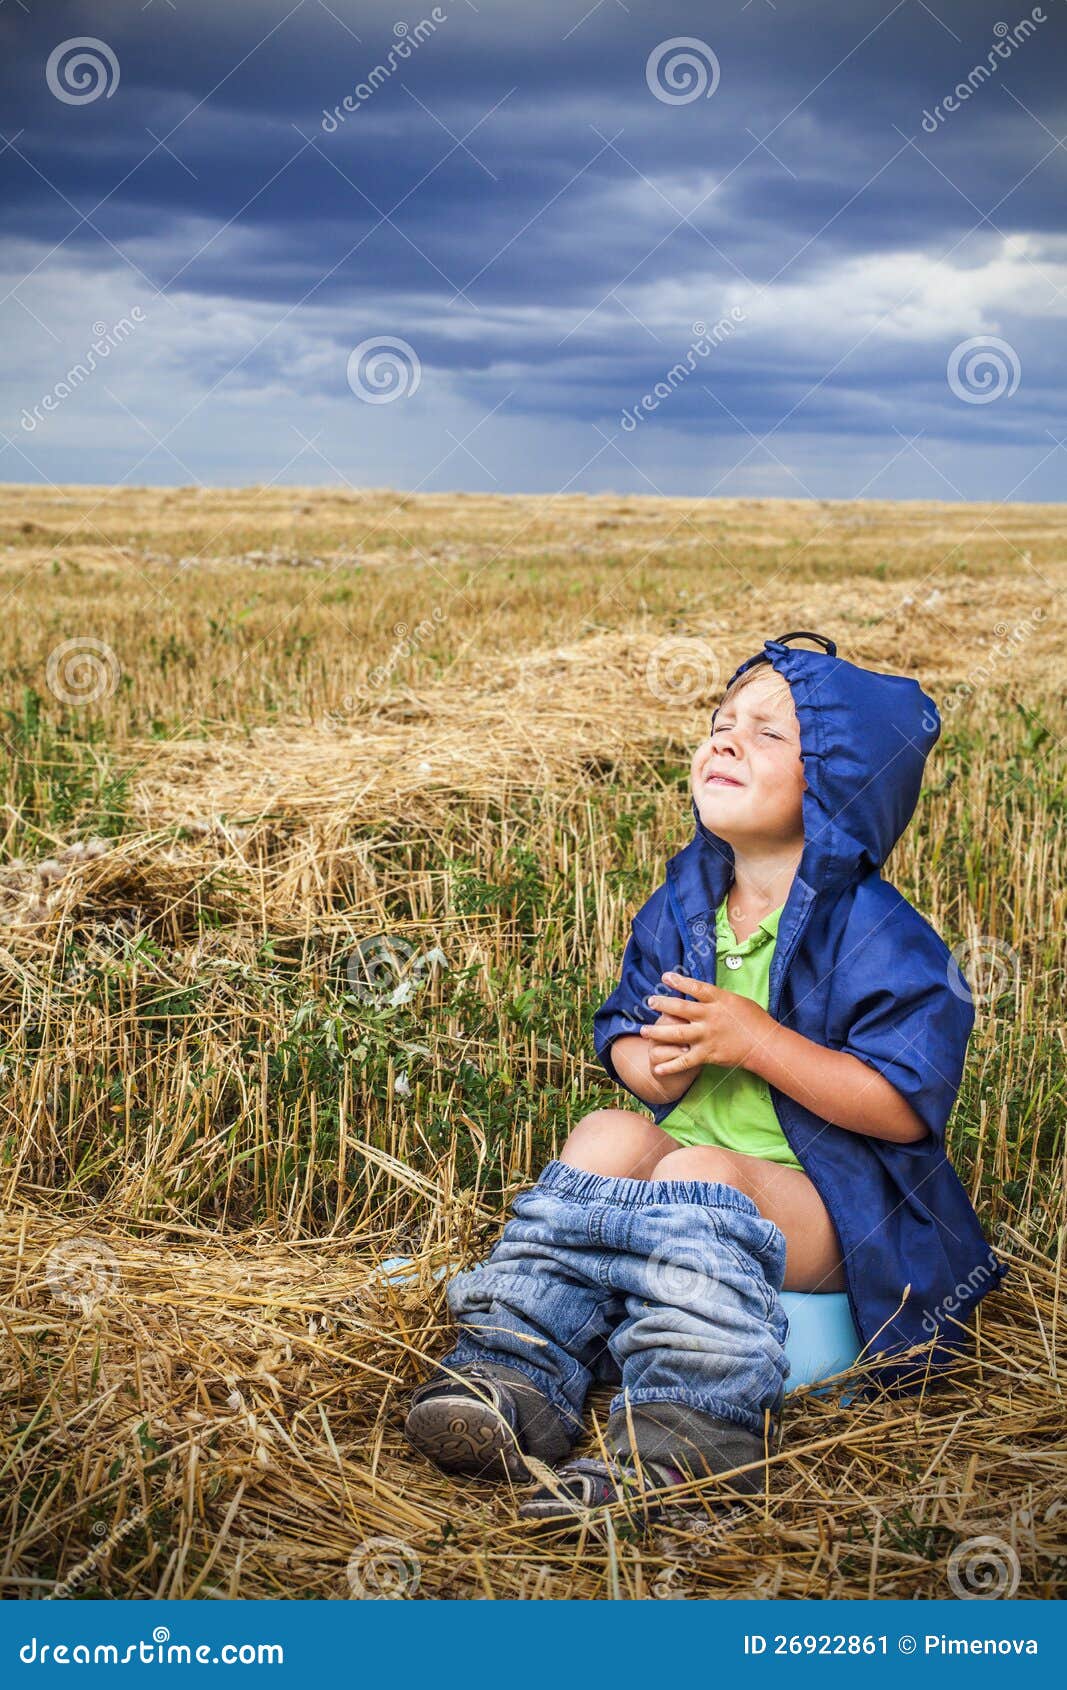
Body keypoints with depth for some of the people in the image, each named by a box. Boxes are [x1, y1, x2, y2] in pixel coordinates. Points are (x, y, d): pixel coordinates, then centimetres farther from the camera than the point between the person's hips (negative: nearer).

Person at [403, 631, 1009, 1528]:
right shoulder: (680, 906, 7)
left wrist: (757, 1041, -25)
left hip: (832, 1203, -6)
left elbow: (907, 1107, -20)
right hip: (684, 1148, 7)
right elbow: (623, 1027, 17)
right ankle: (517, 1379, -25)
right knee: (608, 1135, -20)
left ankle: (681, 1437, -38)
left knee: (697, 1178, -32)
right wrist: (648, 1059, -10)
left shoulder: (876, 934, -14)